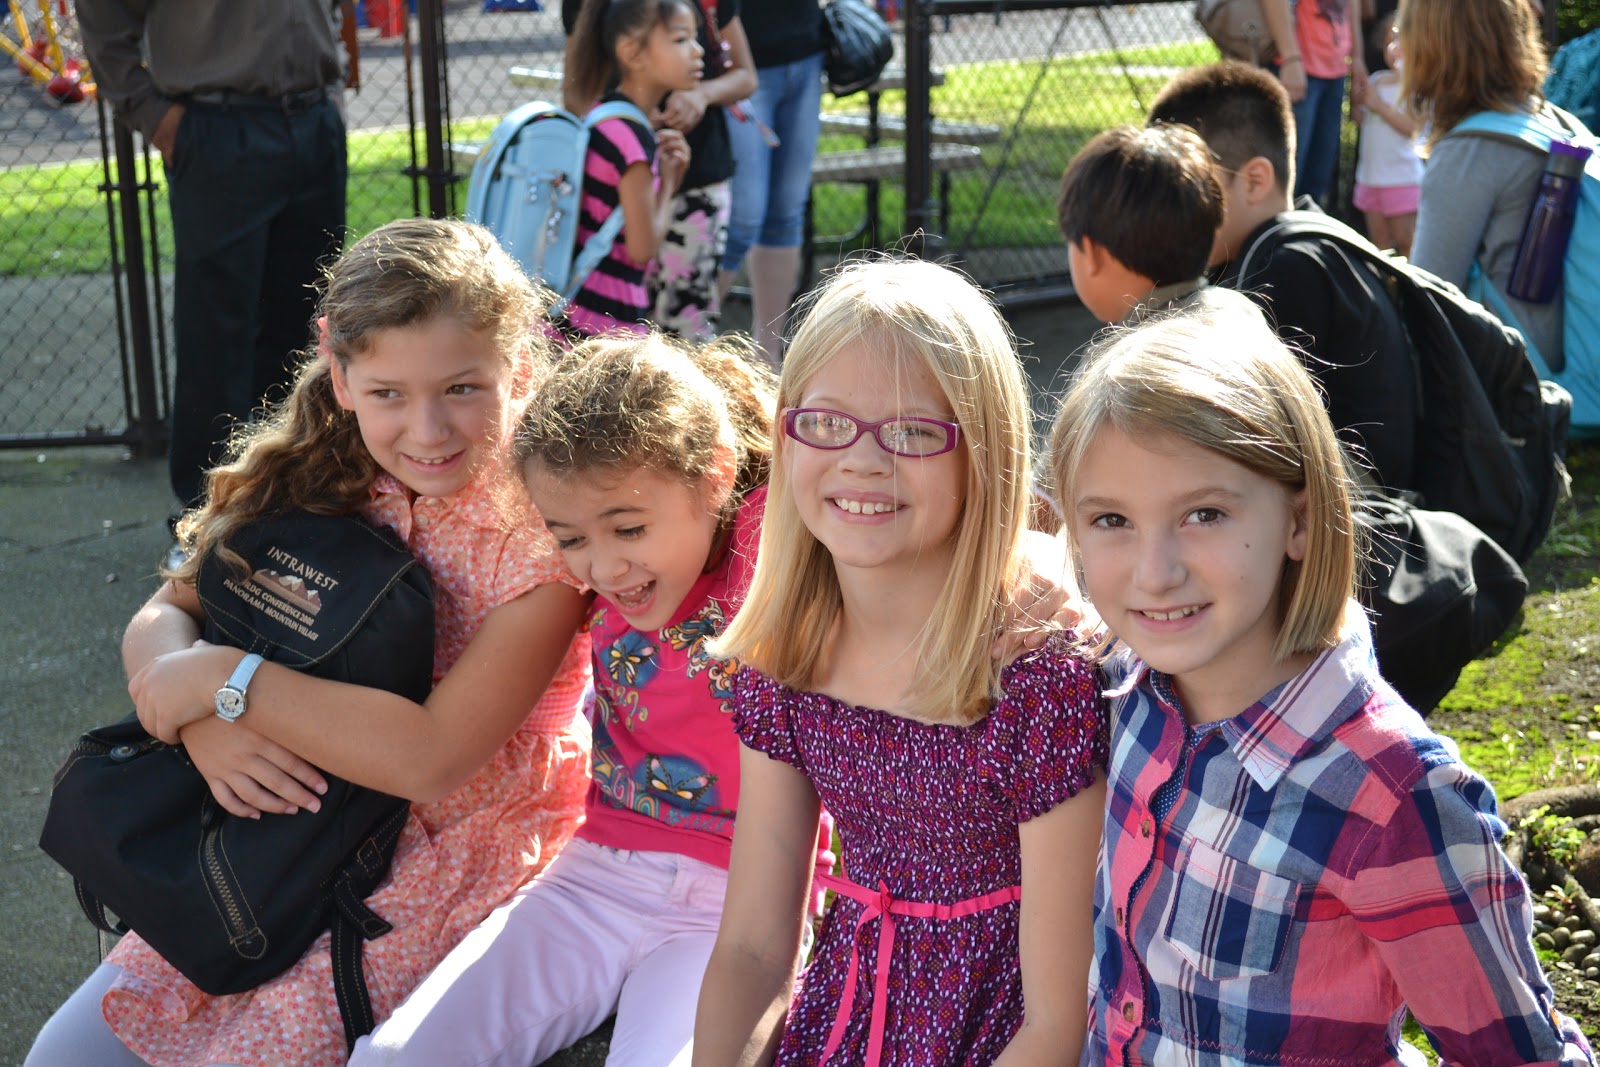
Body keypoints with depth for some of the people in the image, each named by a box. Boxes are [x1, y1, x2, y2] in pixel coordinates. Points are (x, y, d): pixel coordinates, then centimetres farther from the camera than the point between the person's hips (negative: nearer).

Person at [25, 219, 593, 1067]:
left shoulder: (545, 527, -20)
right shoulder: (326, 483, -2)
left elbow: (433, 758, -27)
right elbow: (162, 619, 1)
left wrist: (227, 678, -22)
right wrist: (201, 723, -22)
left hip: (466, 853, -5)